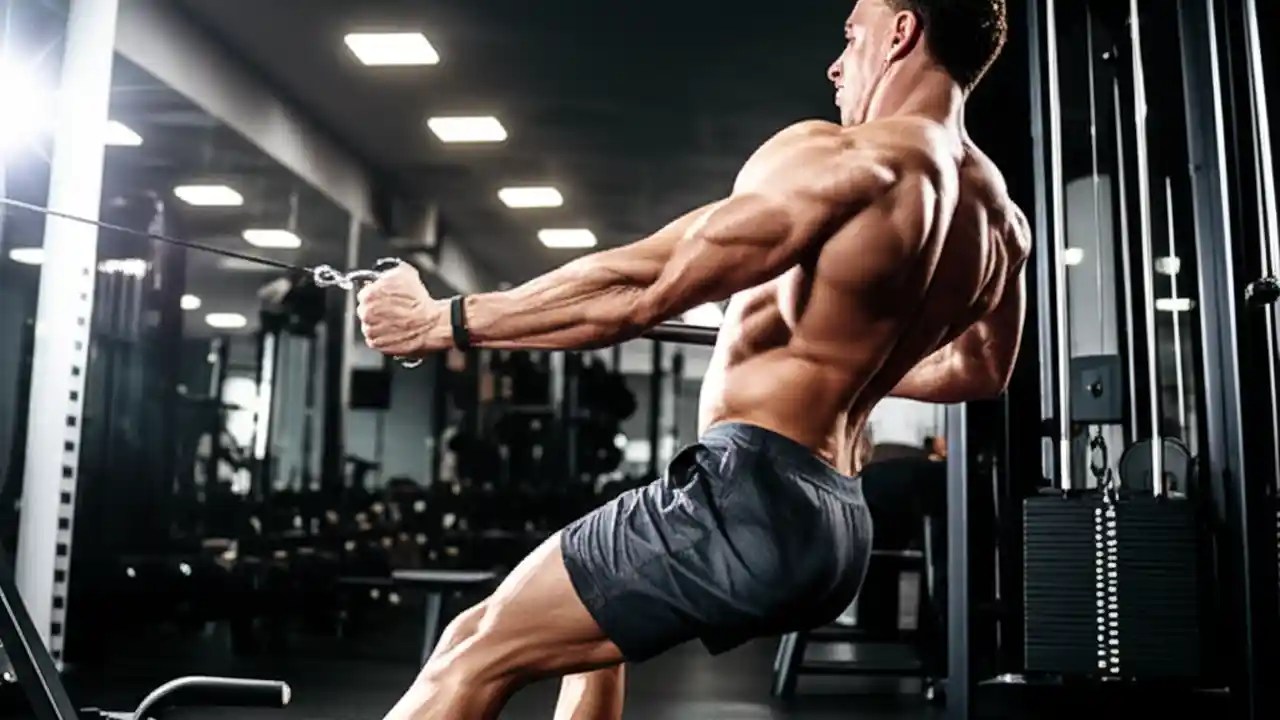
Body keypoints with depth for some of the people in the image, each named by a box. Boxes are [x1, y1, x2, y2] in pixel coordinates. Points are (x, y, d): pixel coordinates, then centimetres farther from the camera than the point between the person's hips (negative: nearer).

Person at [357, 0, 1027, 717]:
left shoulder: (840, 159, -14)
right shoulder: (1003, 219, 11)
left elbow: (640, 289, -16)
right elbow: (982, 370, 28)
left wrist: (441, 322, -7)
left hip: (753, 499, -9)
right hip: (839, 528, 9)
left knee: (475, 655, -1)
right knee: (590, 632, 31)